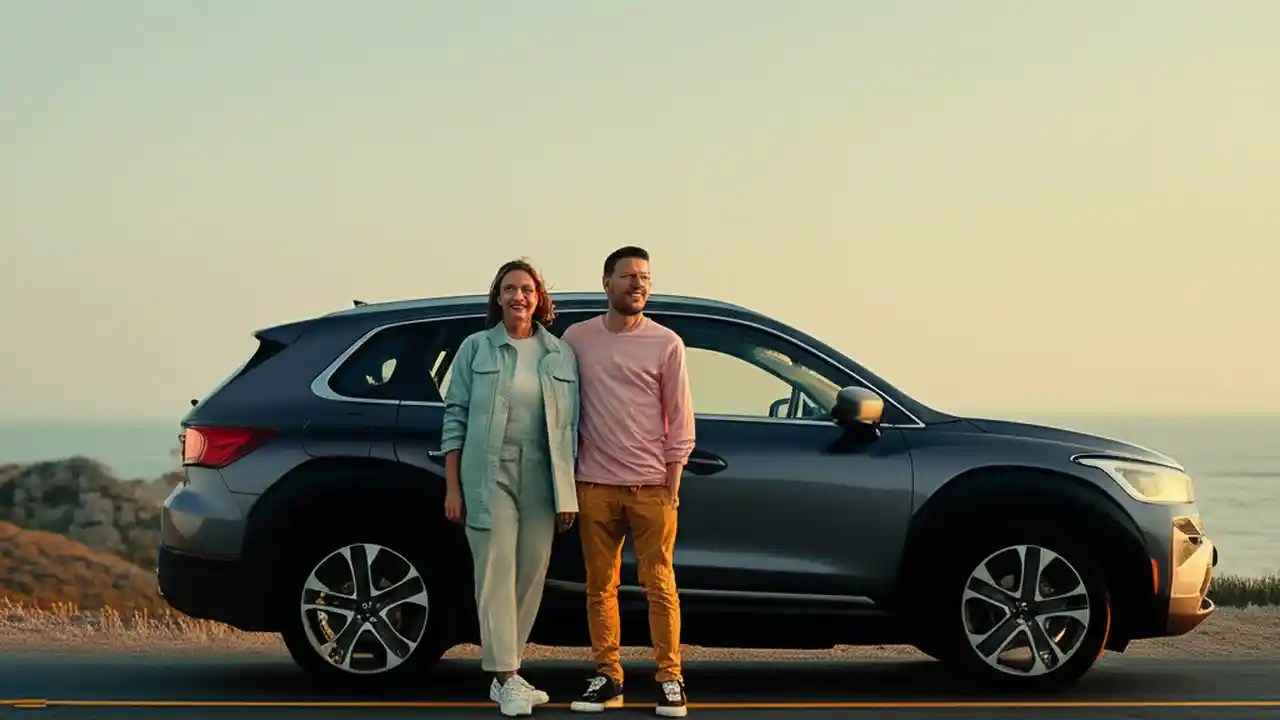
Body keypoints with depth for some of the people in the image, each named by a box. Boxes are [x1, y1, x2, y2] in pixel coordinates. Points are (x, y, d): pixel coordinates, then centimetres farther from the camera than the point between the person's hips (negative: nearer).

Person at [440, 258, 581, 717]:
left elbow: (571, 425, 9)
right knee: (497, 574, -7)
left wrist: (568, 492, 4)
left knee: (532, 575, 5)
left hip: (542, 478, 3)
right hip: (490, 474, -3)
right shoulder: (476, 348, 4)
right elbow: (455, 416, 3)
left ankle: (504, 673, 16)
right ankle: (506, 679, -6)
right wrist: (452, 487, -3)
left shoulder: (561, 355, 10)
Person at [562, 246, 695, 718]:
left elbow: (680, 422, 3)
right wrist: (566, 480, 6)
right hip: (595, 485, 2)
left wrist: (671, 487, -2)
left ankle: (670, 680, 6)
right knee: (600, 587, 4)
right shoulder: (577, 338, 6)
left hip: (651, 487, -2)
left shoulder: (666, 344, 2)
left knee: (660, 586, 0)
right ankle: (607, 678, 11)